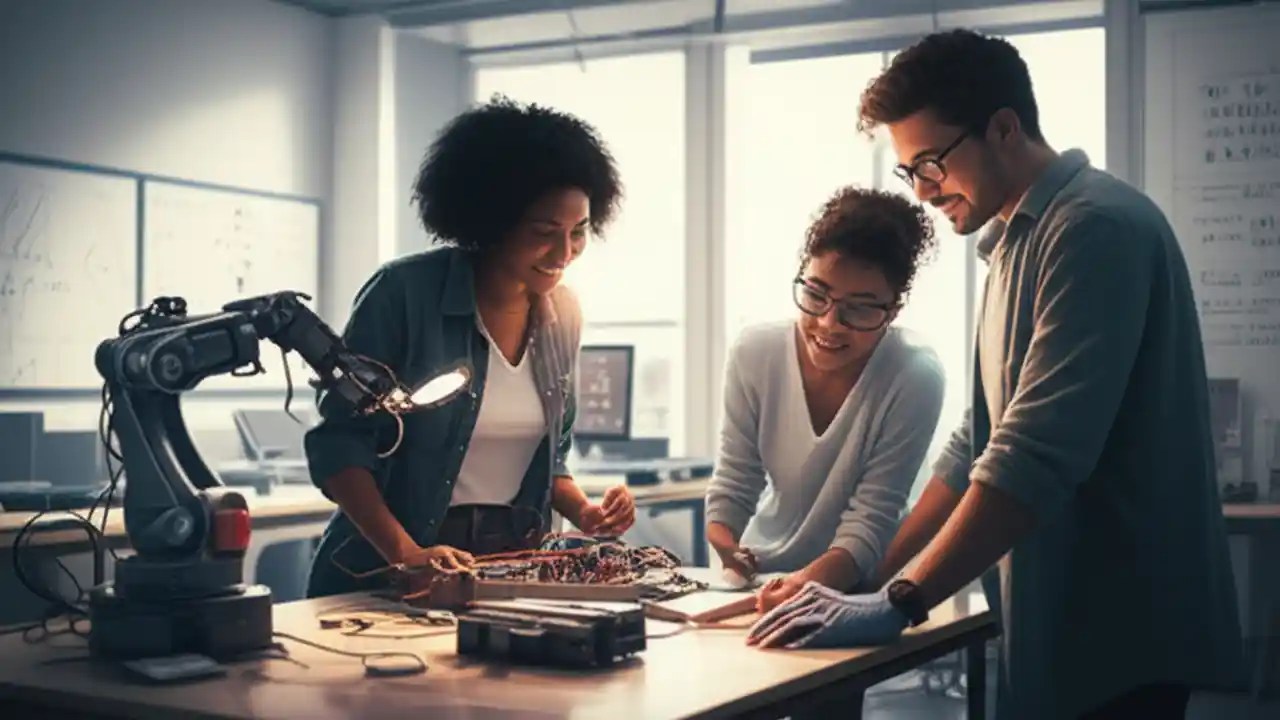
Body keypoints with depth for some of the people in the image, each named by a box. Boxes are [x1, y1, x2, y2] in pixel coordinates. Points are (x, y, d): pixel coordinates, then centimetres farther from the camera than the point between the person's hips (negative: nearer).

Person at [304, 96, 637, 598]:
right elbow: (339, 443, -10)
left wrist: (584, 513, -1)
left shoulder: (562, 314, 5)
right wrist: (406, 553, -20)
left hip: (510, 569, 4)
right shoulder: (406, 293, -11)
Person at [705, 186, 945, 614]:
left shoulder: (914, 380, -19)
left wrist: (809, 581, -36)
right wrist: (724, 556, -20)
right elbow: (733, 486, -1)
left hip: (854, 591, -1)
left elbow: (869, 524, -18)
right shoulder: (755, 354, -9)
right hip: (755, 578, 2)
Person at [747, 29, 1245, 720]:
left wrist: (898, 604, -23)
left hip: (1121, 630, -9)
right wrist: (875, 575, 12)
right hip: (1067, 622, 9)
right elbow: (981, 444, 18)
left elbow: (1036, 456, -25)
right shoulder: (1018, 244, 15)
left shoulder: (1096, 228, -16)